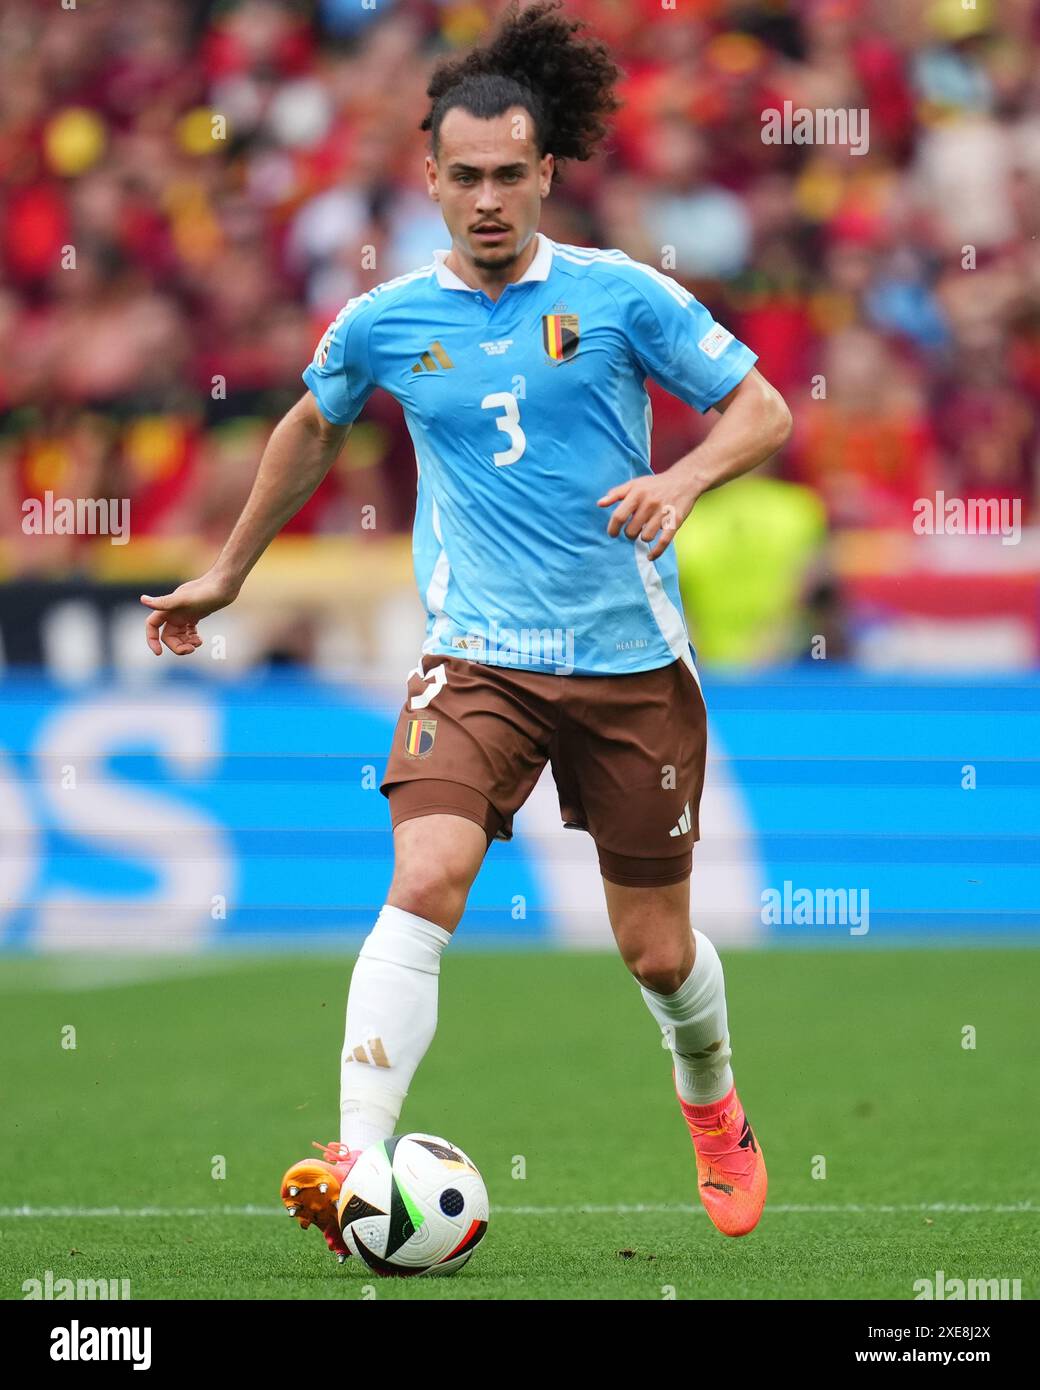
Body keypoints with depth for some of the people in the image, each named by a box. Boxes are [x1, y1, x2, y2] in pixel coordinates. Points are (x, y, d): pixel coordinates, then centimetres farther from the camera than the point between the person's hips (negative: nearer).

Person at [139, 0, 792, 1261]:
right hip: (476, 659, 0)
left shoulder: (619, 296, -4)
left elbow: (763, 409, 2)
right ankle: (358, 1168, -31)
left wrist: (683, 479, -18)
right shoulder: (382, 322, 2)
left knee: (655, 947, 9)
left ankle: (712, 1103, 42)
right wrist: (226, 575, 28)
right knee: (424, 884, -24)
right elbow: (311, 430, 22)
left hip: (631, 660, 0)